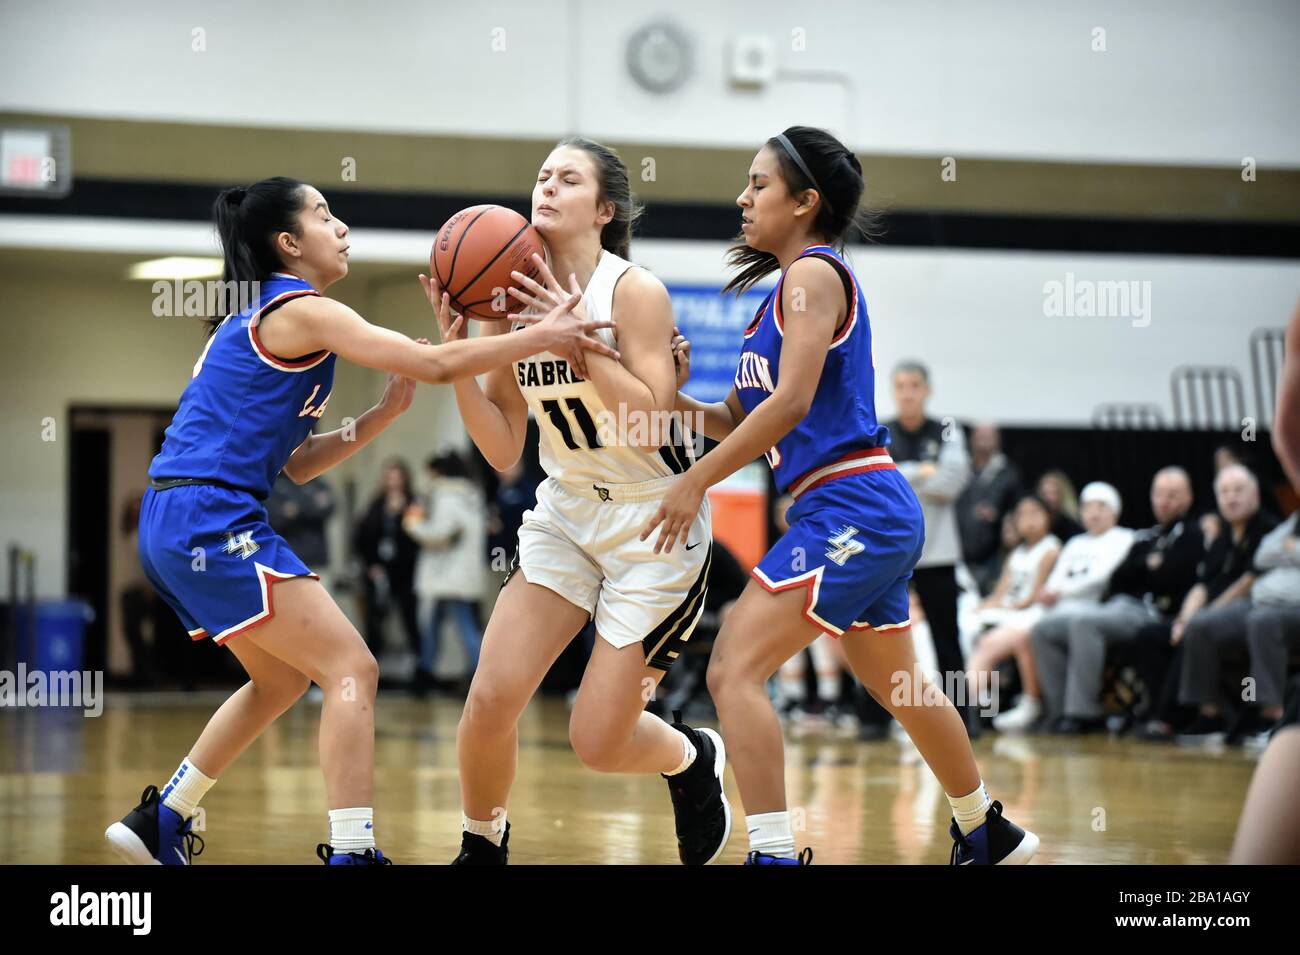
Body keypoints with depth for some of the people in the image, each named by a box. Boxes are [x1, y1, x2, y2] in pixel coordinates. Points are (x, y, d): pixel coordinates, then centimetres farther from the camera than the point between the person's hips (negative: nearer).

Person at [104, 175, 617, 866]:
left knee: (281, 679, 24)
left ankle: (157, 823, 28)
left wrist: (385, 412, 11)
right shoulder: (301, 311, -7)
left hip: (175, 523, 10)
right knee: (351, 671, -10)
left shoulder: (259, 320, 22)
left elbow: (297, 462, 21)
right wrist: (542, 336, -5)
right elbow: (435, 364, -14)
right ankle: (351, 853, -18)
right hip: (211, 517, -10)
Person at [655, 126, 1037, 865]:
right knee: (900, 689, 25)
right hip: (875, 517, 11)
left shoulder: (814, 274, -9)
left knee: (735, 670, -18)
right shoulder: (784, 290, 19)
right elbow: (743, 421, 18)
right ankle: (987, 833, 42)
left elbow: (791, 401, -21)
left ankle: (776, 855, -23)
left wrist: (697, 481, -20)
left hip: (851, 506, -11)